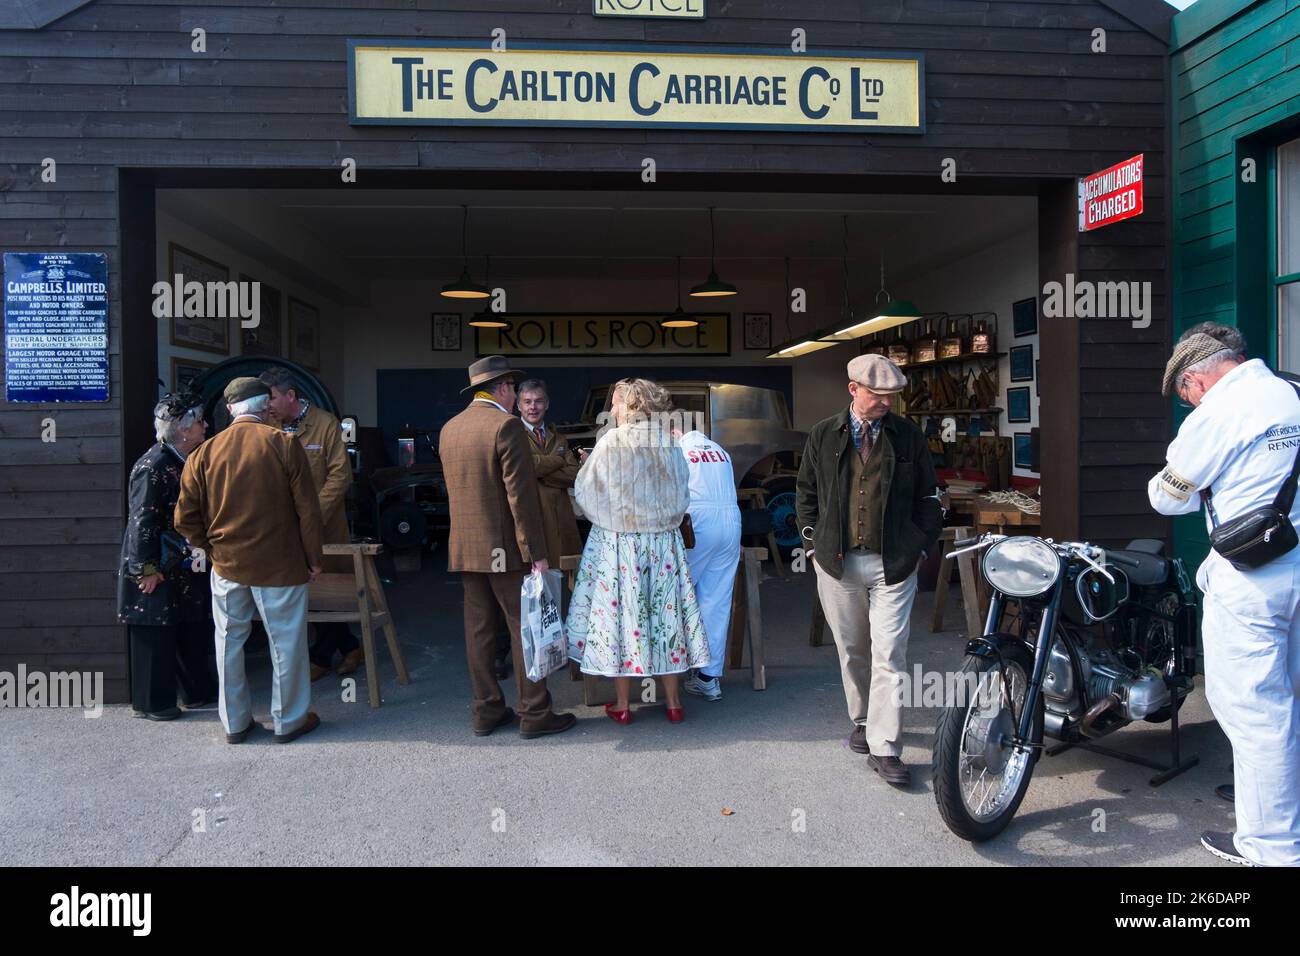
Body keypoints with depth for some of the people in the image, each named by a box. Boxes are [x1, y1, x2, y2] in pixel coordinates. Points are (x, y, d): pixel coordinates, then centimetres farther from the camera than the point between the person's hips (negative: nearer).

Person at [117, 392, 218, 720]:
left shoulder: (186, 462, 9)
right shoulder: (153, 467, -19)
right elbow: (141, 521, -21)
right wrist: (146, 569, -19)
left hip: (184, 567, 9)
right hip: (158, 569, -9)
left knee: (194, 630, 15)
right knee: (156, 636, 3)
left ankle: (199, 691, 28)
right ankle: (150, 703, 17)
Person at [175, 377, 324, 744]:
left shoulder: (204, 452, -1)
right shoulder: (284, 444, -10)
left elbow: (186, 518, 1)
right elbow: (307, 508, -11)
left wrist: (211, 548, 16)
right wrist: (313, 558, -2)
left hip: (226, 564, 4)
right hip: (279, 564, -3)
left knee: (229, 642, 15)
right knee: (286, 643, 9)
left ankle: (234, 723, 26)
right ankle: (288, 721, 20)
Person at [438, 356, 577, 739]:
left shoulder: (449, 429, 10)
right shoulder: (507, 426, -13)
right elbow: (521, 495, -17)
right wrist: (536, 553, -15)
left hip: (464, 548, 7)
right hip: (505, 548, -7)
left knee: (478, 629, 11)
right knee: (525, 628, 1)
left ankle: (486, 710, 19)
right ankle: (534, 714, 7)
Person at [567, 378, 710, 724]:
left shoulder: (610, 443, -12)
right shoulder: (670, 444, 0)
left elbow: (584, 491, -5)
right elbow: (682, 494, 9)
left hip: (617, 543, -4)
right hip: (664, 543, 4)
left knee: (620, 613, 6)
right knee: (664, 613, 11)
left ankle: (622, 705, 14)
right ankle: (673, 702, 18)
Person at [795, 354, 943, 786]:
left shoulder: (908, 436, 3)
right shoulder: (823, 434, 5)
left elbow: (928, 495, 10)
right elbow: (805, 489, 15)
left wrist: (920, 545, 3)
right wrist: (815, 537, 8)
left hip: (894, 564, -1)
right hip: (837, 562, 1)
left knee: (889, 656, -6)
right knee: (852, 650, 13)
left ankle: (884, 747, 1)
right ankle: (863, 720, 34)